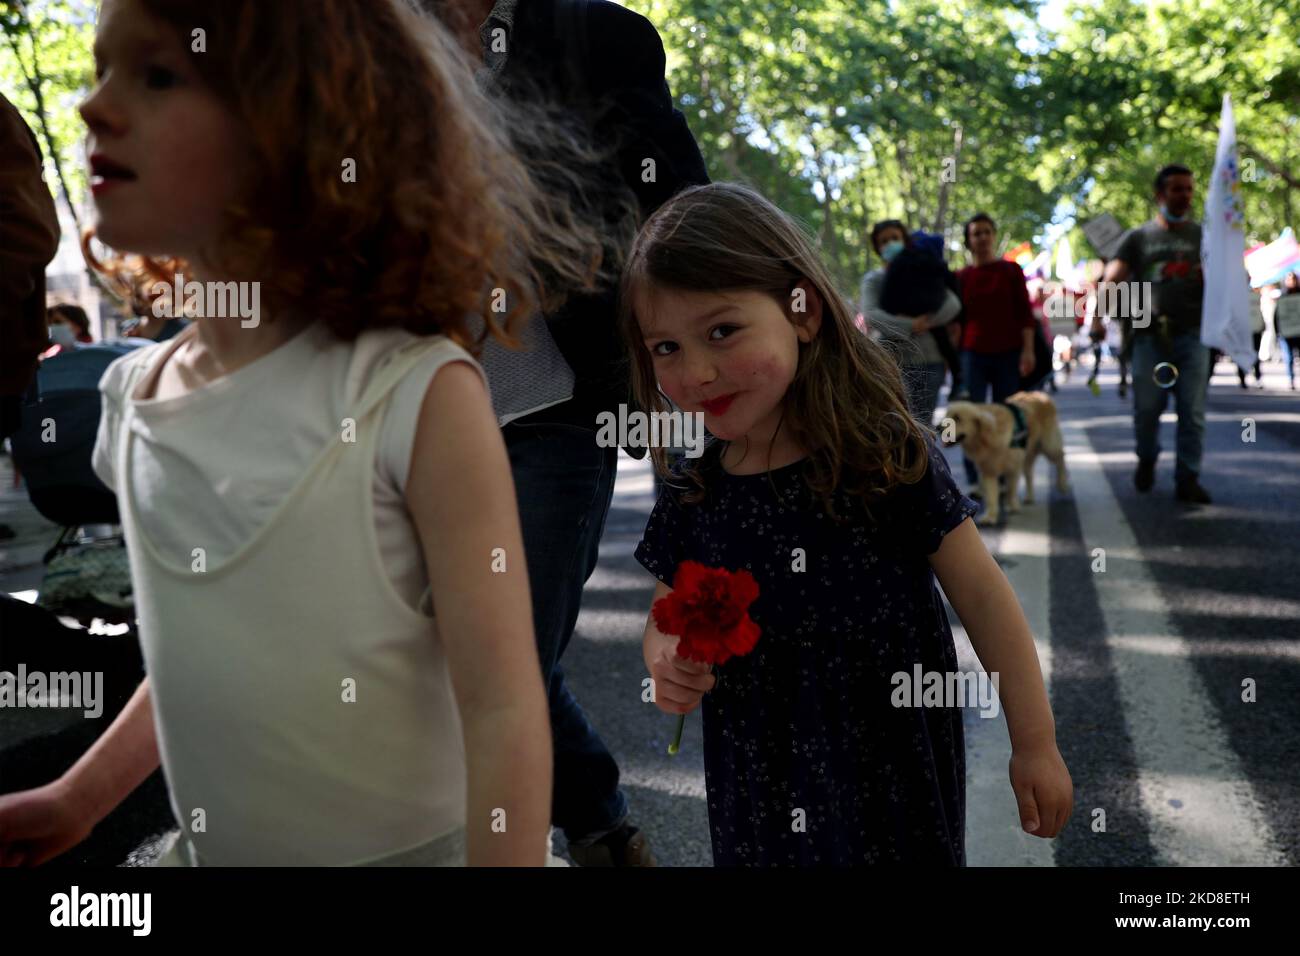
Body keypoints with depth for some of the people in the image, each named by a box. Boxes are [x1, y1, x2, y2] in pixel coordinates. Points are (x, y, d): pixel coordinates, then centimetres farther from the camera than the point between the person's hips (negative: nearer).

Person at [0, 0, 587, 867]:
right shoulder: (133, 399, -3)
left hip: (413, 846, -5)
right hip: (209, 846, 5)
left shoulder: (418, 397, -22)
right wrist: (77, 798, 16)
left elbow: (504, 708, -20)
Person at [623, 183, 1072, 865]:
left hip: (895, 779, -3)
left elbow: (981, 596, -9)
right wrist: (666, 659, -14)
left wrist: (1035, 744, -4)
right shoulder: (690, 499, -5)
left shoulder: (889, 457, -15)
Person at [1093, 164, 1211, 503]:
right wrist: (1099, 314, -22)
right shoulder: (1138, 237, 8)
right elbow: (1113, 277, -4)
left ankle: (1187, 479, 4)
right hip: (1150, 335, -1)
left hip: (1192, 335, 1)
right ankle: (1147, 459, 28)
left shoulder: (1203, 236, 13)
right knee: (1146, 408, 1)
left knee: (1192, 412, -2)